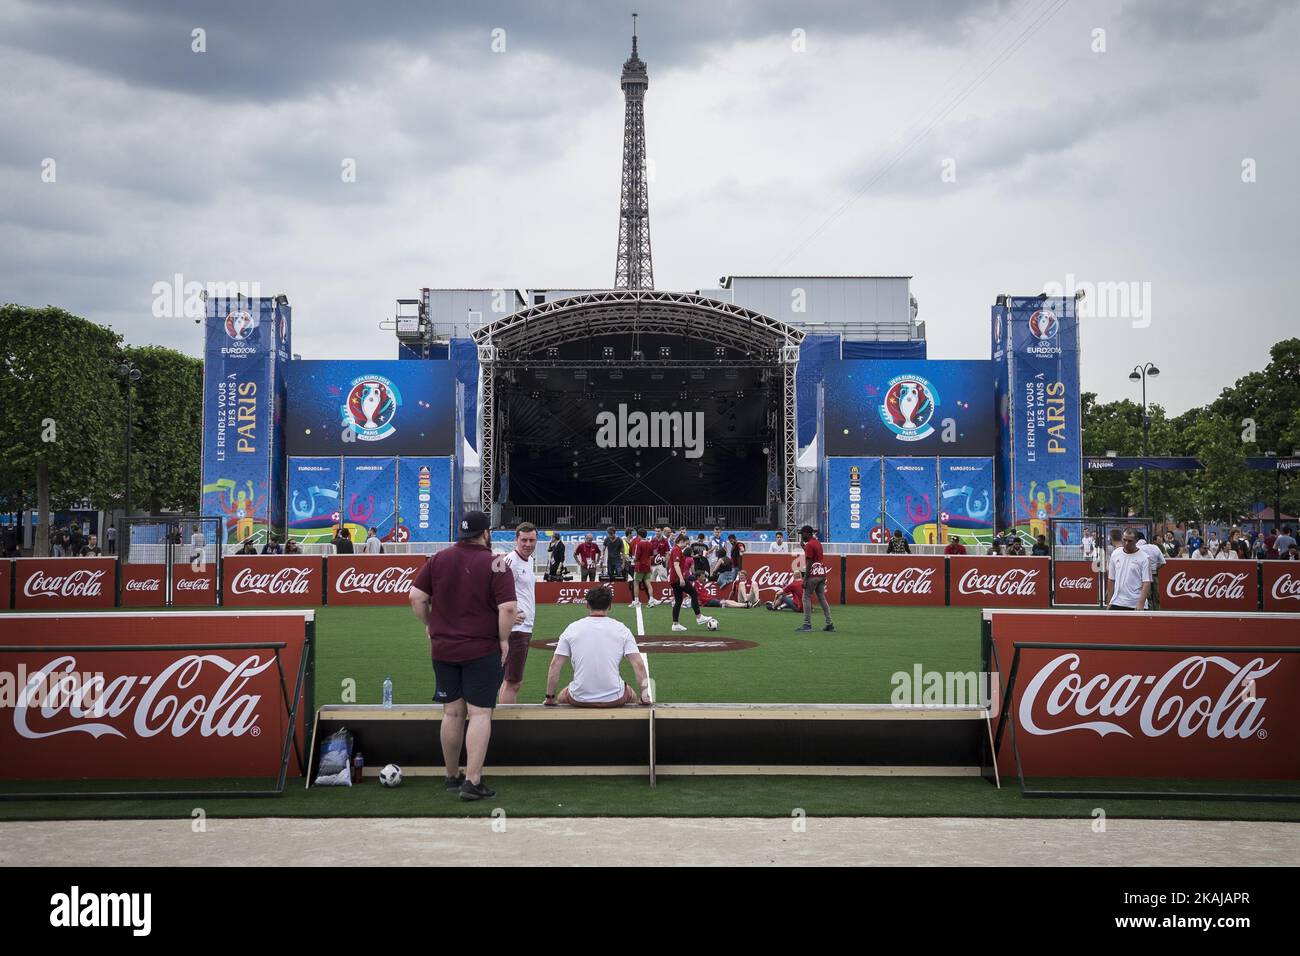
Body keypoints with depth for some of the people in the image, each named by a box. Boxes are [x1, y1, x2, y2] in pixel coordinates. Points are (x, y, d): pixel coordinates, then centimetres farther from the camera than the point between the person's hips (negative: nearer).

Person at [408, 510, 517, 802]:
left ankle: (451, 777, 25)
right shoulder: (496, 565, -10)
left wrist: (430, 626, 13)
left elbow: (416, 596, 1)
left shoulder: (438, 559, 3)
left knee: (452, 713, 13)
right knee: (479, 714, -1)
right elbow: (508, 608, -18)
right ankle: (472, 781, -5)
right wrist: (504, 639, -6)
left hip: (443, 649, 5)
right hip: (483, 651, -4)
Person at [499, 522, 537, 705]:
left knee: (512, 680, 15)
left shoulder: (529, 559, 14)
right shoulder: (511, 561, -15)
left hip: (526, 628, 10)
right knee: (512, 682, -7)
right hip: (515, 628, -10)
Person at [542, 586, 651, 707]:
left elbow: (555, 664, 2)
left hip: (580, 699, 0)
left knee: (561, 696, 33)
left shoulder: (572, 628, 3)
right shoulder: (621, 629, 1)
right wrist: (644, 697, 3)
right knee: (633, 696, 32)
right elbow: (638, 665, -4)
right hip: (614, 699, 0)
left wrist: (550, 698, 10)